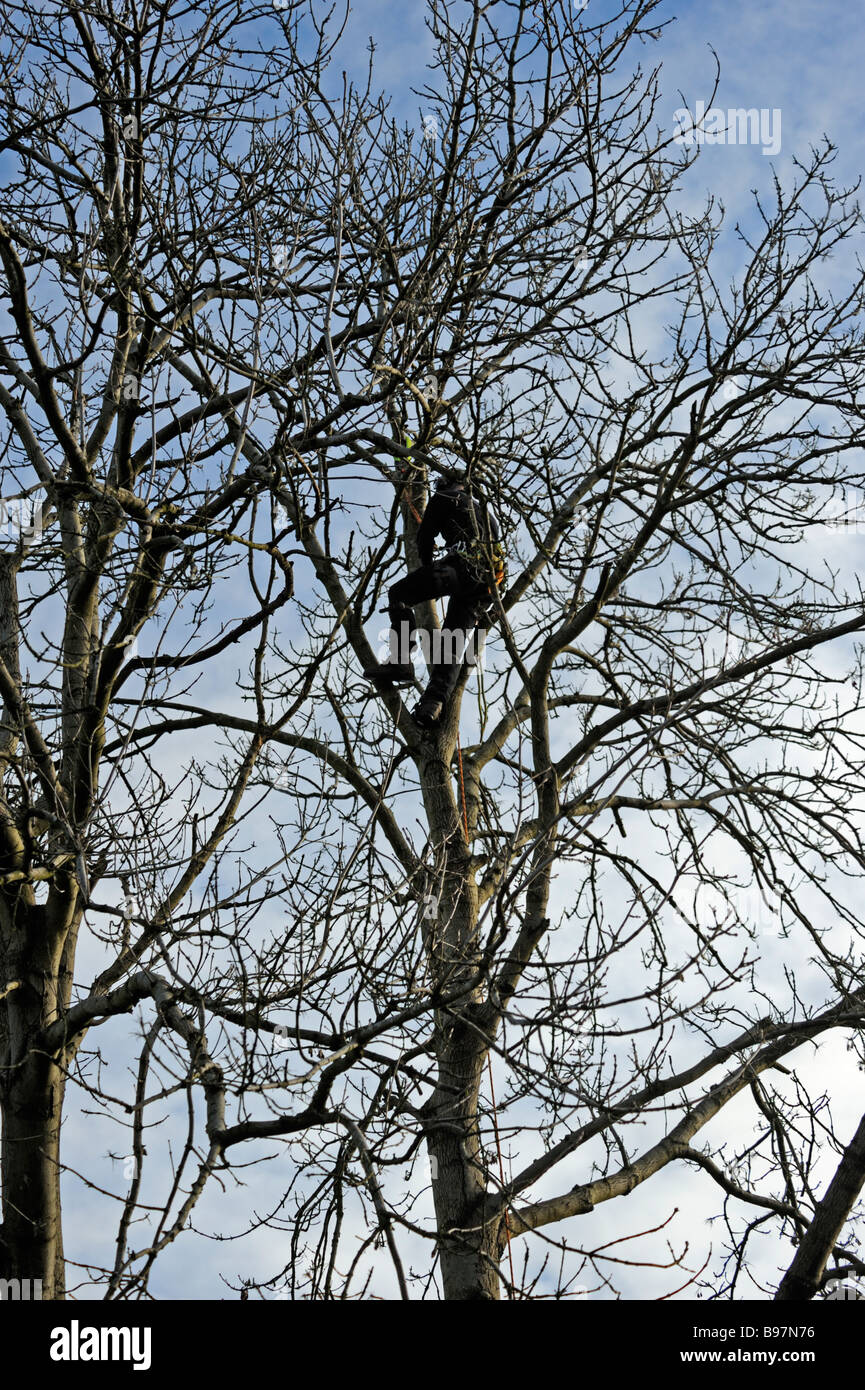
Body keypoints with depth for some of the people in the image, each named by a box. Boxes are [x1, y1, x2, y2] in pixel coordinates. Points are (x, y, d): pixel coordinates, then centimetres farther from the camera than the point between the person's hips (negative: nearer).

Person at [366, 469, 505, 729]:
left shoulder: (444, 499, 15)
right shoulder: (485, 511, 37)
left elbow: (425, 537, 13)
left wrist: (428, 567, 30)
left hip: (461, 565, -7)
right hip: (486, 584, 7)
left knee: (398, 595, 4)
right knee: (451, 645, 0)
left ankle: (401, 662, -12)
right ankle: (434, 702, -20)